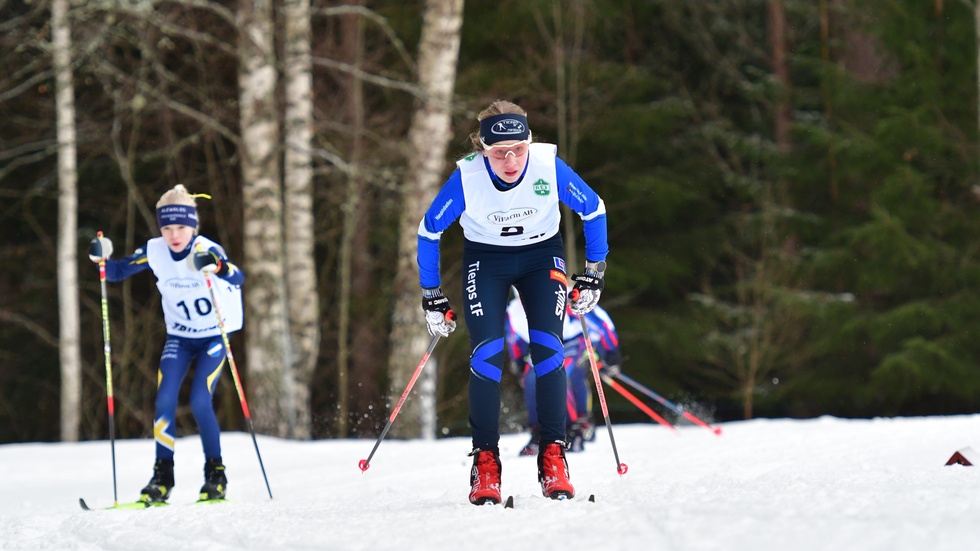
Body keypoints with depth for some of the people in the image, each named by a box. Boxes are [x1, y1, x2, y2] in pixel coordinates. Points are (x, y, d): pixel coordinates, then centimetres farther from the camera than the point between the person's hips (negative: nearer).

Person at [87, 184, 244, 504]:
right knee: (165, 401, -10)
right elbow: (117, 272, -1)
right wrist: (103, 258, -23)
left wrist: (217, 266, -59)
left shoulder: (207, 251, -23)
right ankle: (163, 476, 1)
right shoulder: (155, 251, -11)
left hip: (214, 337, -4)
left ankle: (216, 474, 1)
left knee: (200, 402, -15)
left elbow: (238, 279, -38)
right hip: (179, 338, 4)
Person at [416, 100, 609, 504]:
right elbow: (429, 231, -10)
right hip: (486, 259, -1)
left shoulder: (549, 166, -26)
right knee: (487, 354, -16)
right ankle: (485, 459, -8)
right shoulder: (467, 176, -27)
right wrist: (432, 297, -4)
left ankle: (552, 456, -8)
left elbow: (594, 211, -8)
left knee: (548, 349, -15)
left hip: (542, 255, 1)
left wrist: (593, 275, -4)